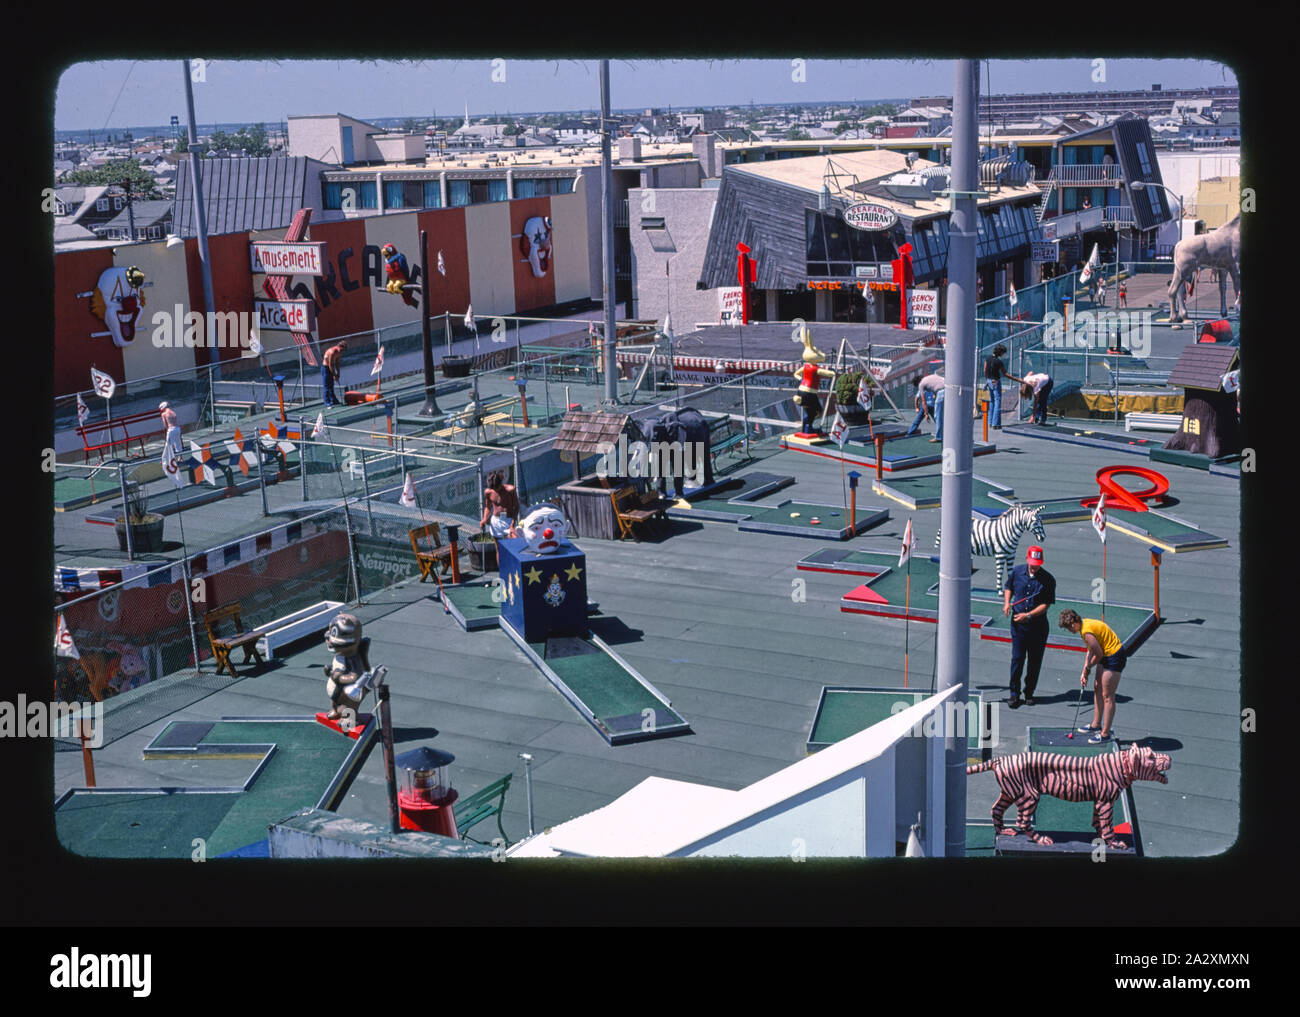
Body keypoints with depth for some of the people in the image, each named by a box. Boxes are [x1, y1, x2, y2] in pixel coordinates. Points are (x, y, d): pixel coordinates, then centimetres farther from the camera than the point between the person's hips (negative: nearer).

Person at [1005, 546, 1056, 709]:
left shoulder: (1048, 579, -9)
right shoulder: (1017, 572, 1)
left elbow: (1046, 605, -10)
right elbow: (1009, 587, 18)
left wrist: (1028, 615, -18)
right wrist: (1007, 602, -1)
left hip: (1038, 626, -1)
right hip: (1018, 624, 1)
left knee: (1035, 662, 7)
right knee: (1017, 659, -3)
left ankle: (1029, 693, 21)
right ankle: (1014, 694, 6)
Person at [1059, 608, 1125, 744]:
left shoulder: (1087, 631, -25)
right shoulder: (1085, 623, 6)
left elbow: (1098, 654, -20)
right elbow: (1091, 649, 12)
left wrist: (1087, 668, -2)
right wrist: (1084, 672, 9)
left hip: (1114, 657, -10)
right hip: (1106, 655, 10)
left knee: (1107, 696, -4)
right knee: (1097, 690, 18)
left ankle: (1105, 733, 2)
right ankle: (1096, 725, 31)